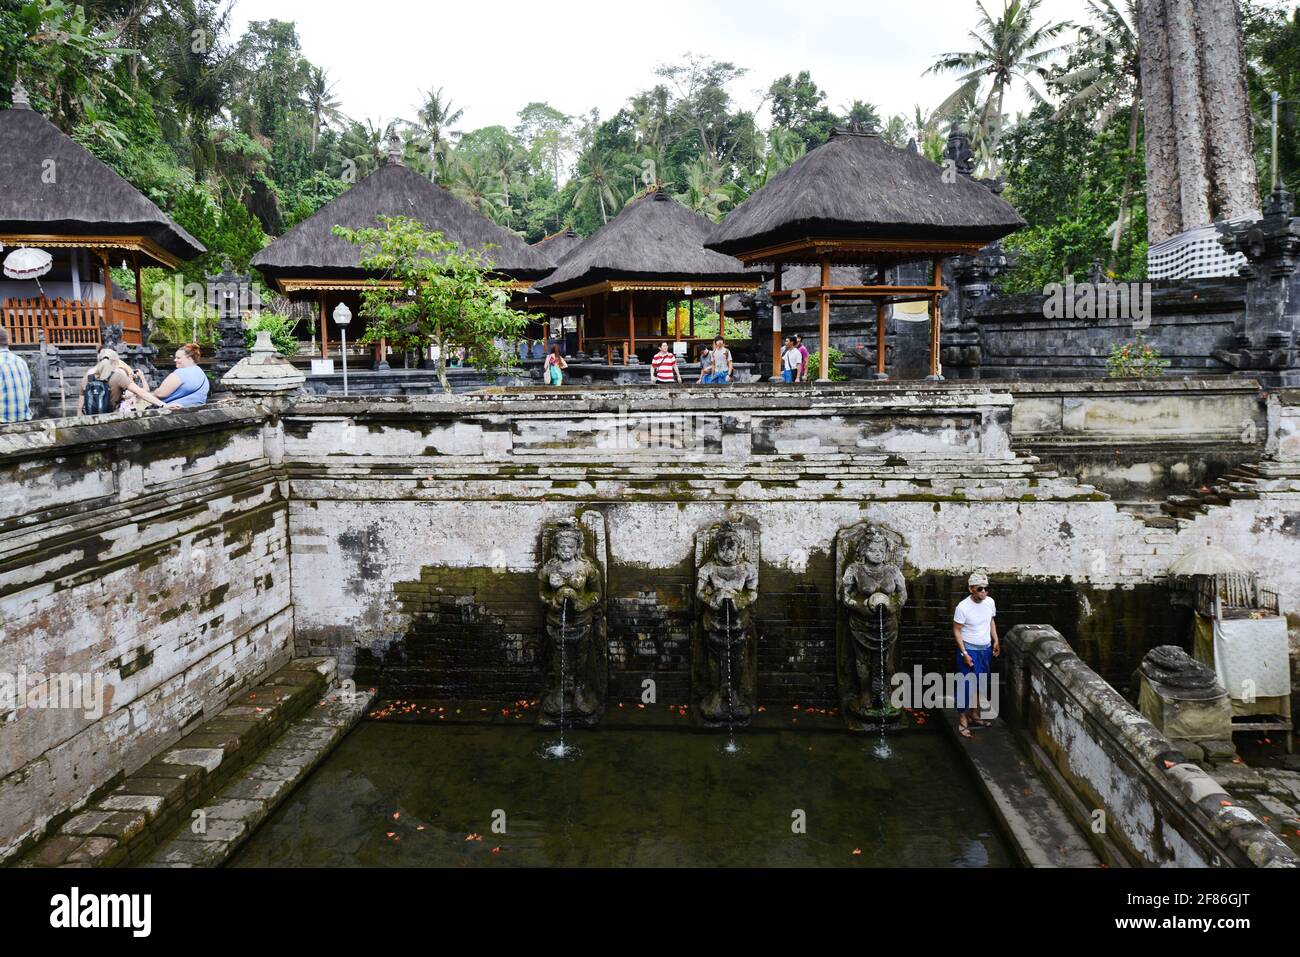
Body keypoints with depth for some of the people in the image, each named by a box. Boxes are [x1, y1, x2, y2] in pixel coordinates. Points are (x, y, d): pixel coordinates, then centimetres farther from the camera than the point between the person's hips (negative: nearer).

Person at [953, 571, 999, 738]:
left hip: (986, 649, 6)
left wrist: (996, 641, 8)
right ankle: (962, 720, 9)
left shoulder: (990, 602, -4)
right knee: (966, 686, -2)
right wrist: (964, 653, -18)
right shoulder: (963, 607, -22)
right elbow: (957, 630, -16)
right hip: (969, 650, -6)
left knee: (980, 684, 17)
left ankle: (974, 714, 33)